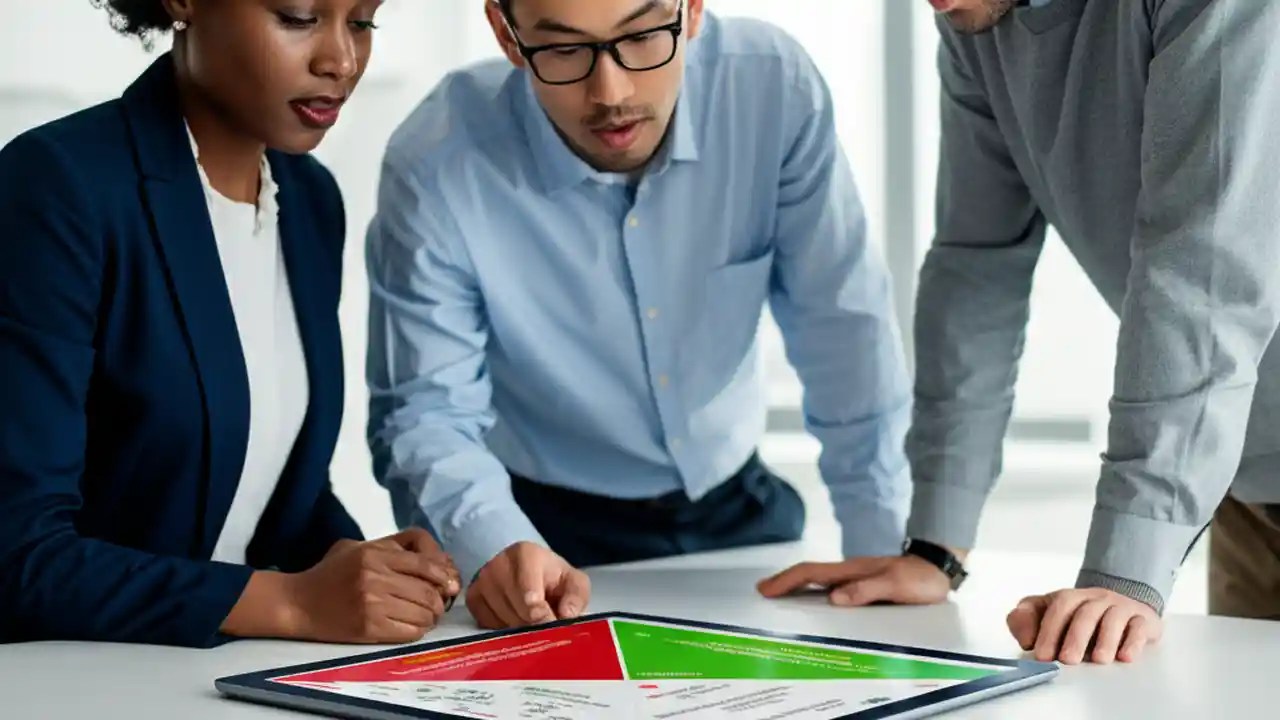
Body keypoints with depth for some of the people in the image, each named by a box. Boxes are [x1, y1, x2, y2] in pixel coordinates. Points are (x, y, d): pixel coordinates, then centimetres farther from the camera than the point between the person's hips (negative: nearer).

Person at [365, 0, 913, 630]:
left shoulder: (776, 86, -17)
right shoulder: (436, 166, -22)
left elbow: (843, 322, -11)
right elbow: (424, 411, -17)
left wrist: (882, 549, -13)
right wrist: (495, 545, -37)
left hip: (738, 506, 2)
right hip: (550, 528, -2)